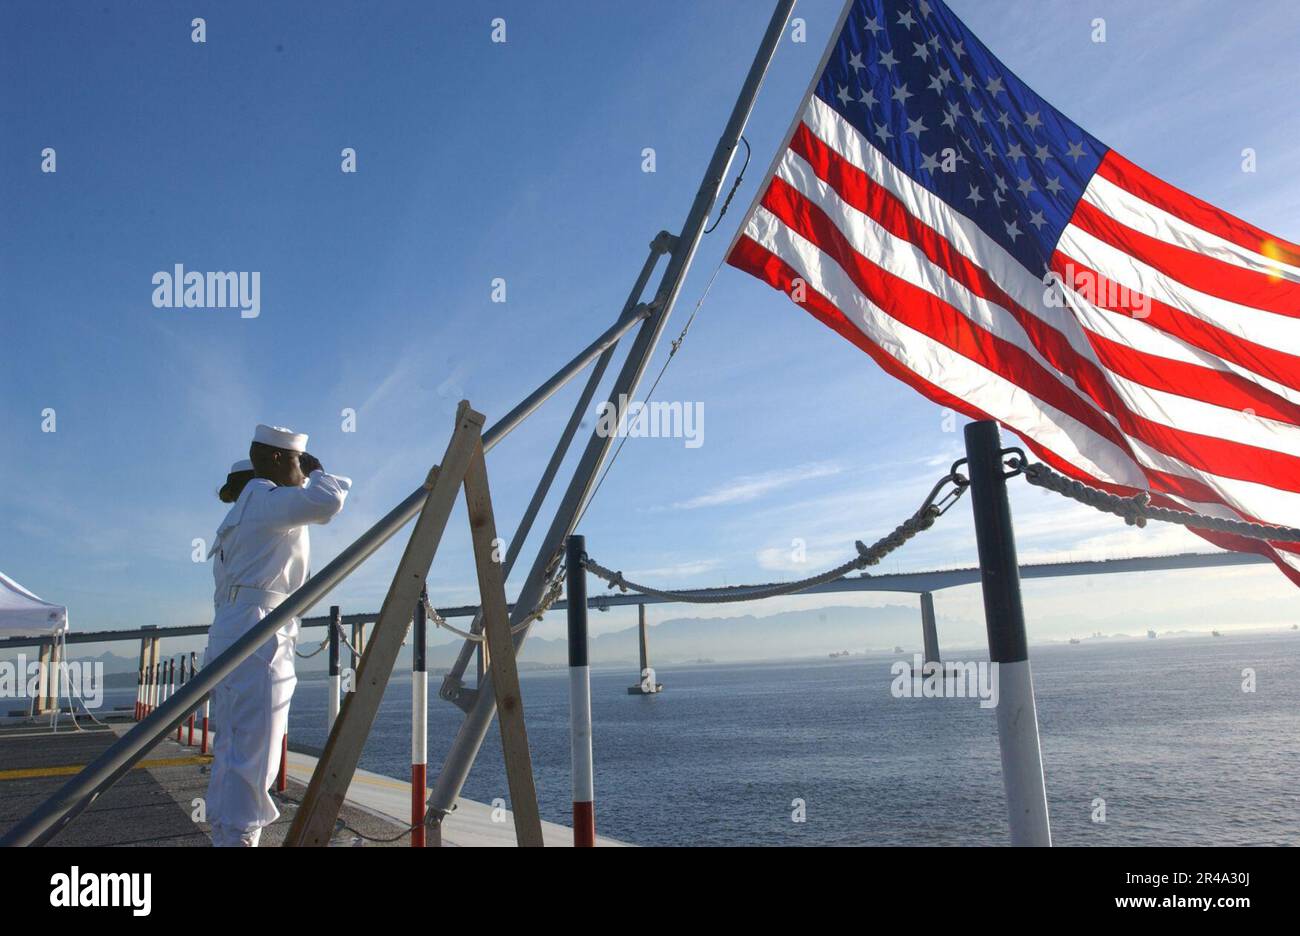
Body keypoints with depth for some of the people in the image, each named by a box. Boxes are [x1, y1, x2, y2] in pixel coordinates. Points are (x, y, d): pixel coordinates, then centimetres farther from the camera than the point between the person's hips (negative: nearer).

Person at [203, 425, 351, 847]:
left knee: (231, 750, 11)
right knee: (253, 753, -10)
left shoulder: (243, 510, 24)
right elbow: (327, 501, -25)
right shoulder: (267, 499, -6)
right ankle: (239, 837, -9)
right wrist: (318, 471, -4)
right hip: (259, 634, -10)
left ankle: (224, 836, 17)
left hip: (229, 630, 10)